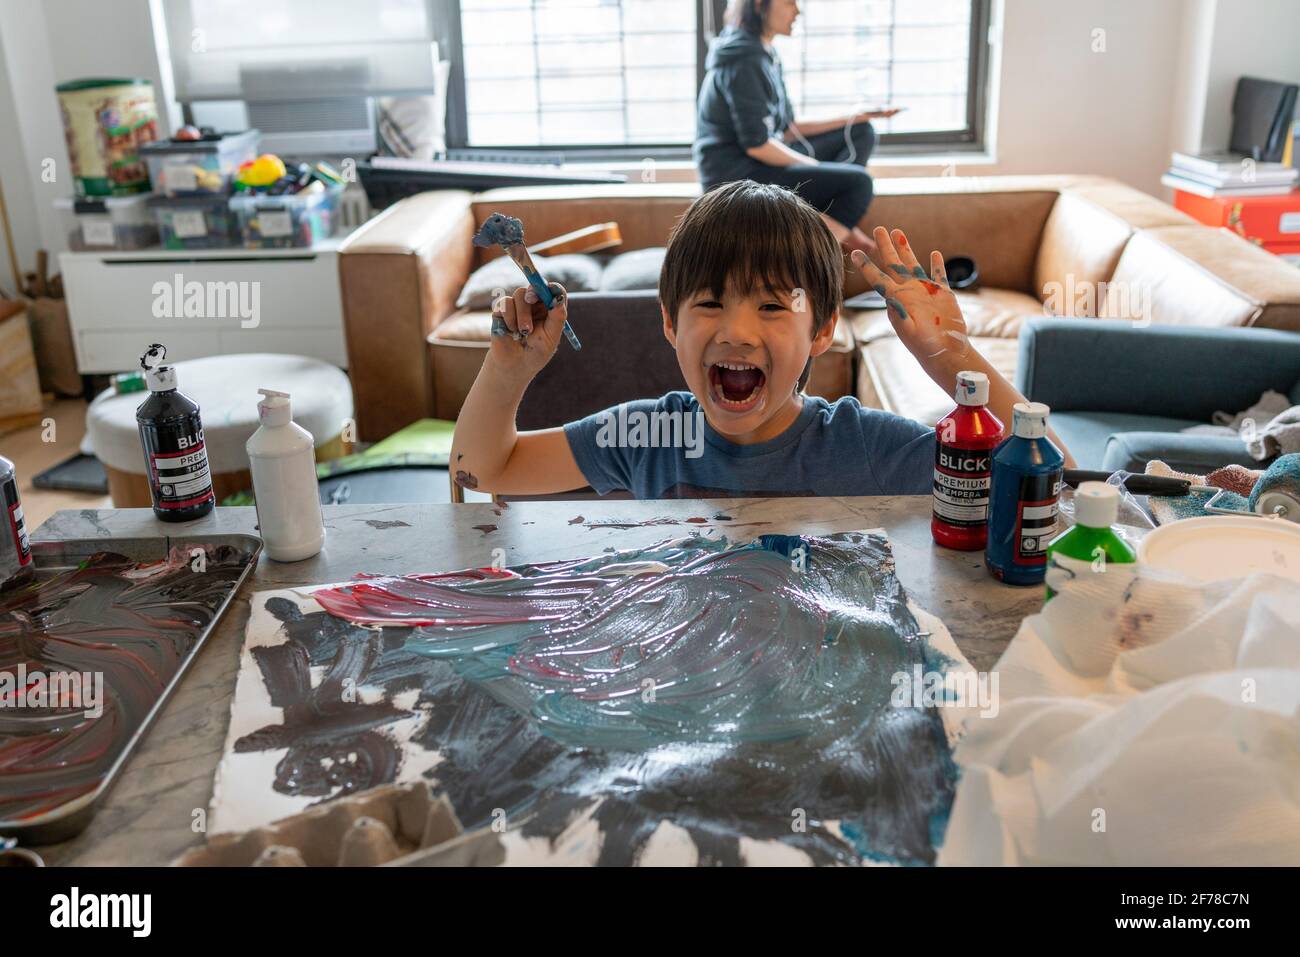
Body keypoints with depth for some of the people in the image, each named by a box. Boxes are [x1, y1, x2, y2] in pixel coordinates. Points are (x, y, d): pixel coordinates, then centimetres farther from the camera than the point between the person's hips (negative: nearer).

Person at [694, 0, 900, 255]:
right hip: (739, 175, -10)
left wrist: (854, 118, 7)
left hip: (762, 163, 10)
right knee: (858, 180, -18)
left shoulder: (765, 56, 13)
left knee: (861, 132, 7)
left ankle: (830, 221, -11)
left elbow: (787, 129, 13)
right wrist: (815, 166, -9)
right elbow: (756, 144, -20)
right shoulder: (743, 62, -16)